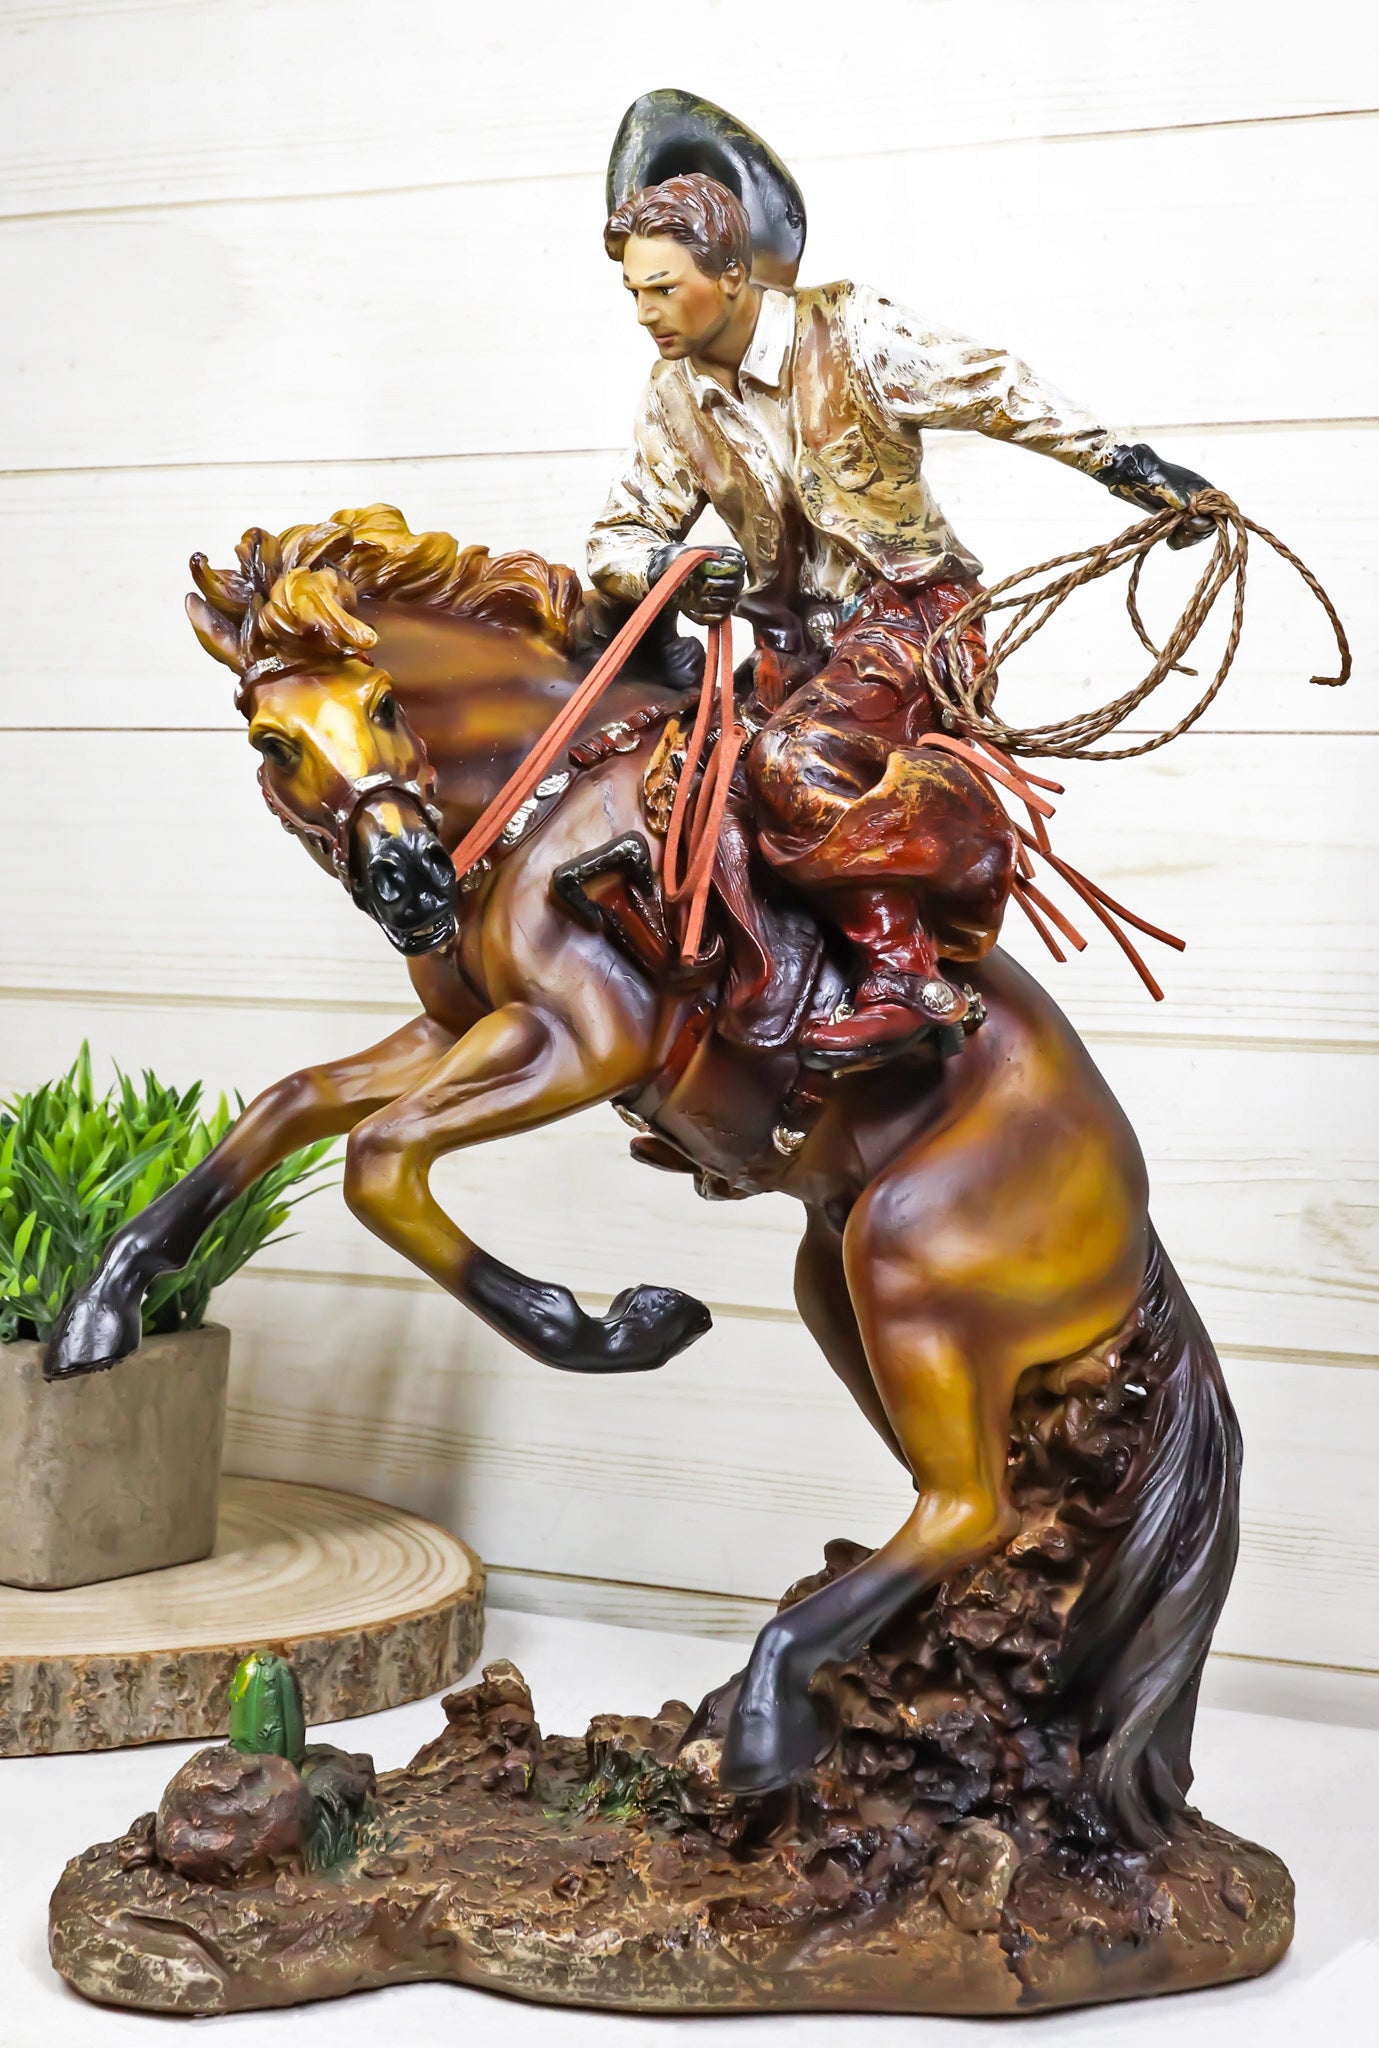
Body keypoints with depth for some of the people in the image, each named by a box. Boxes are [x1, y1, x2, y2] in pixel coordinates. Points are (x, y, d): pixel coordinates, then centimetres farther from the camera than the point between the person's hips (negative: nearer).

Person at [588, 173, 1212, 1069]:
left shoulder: (847, 331, -11)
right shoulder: (674, 399, 4)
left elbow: (995, 390, -8)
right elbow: (620, 535, 7)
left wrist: (1129, 465, -11)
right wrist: (670, 573, -17)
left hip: (911, 610, -7)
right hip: (797, 642, 7)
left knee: (796, 759, -31)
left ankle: (905, 973, -25)